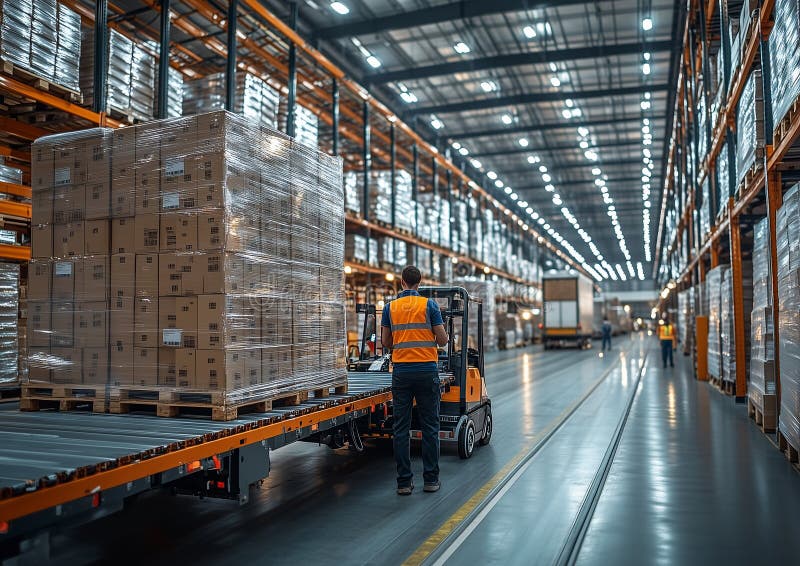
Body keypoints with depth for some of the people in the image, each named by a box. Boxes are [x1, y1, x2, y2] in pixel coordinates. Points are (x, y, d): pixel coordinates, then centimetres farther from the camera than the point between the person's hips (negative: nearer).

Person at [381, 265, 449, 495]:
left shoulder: (390, 307, 4)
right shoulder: (429, 304, -2)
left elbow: (385, 343, 7)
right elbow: (442, 339, -4)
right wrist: (444, 338, 19)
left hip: (401, 372, 2)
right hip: (427, 372, -1)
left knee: (401, 428, 5)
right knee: (430, 427, 7)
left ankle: (404, 481, 8)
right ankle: (431, 479, 11)